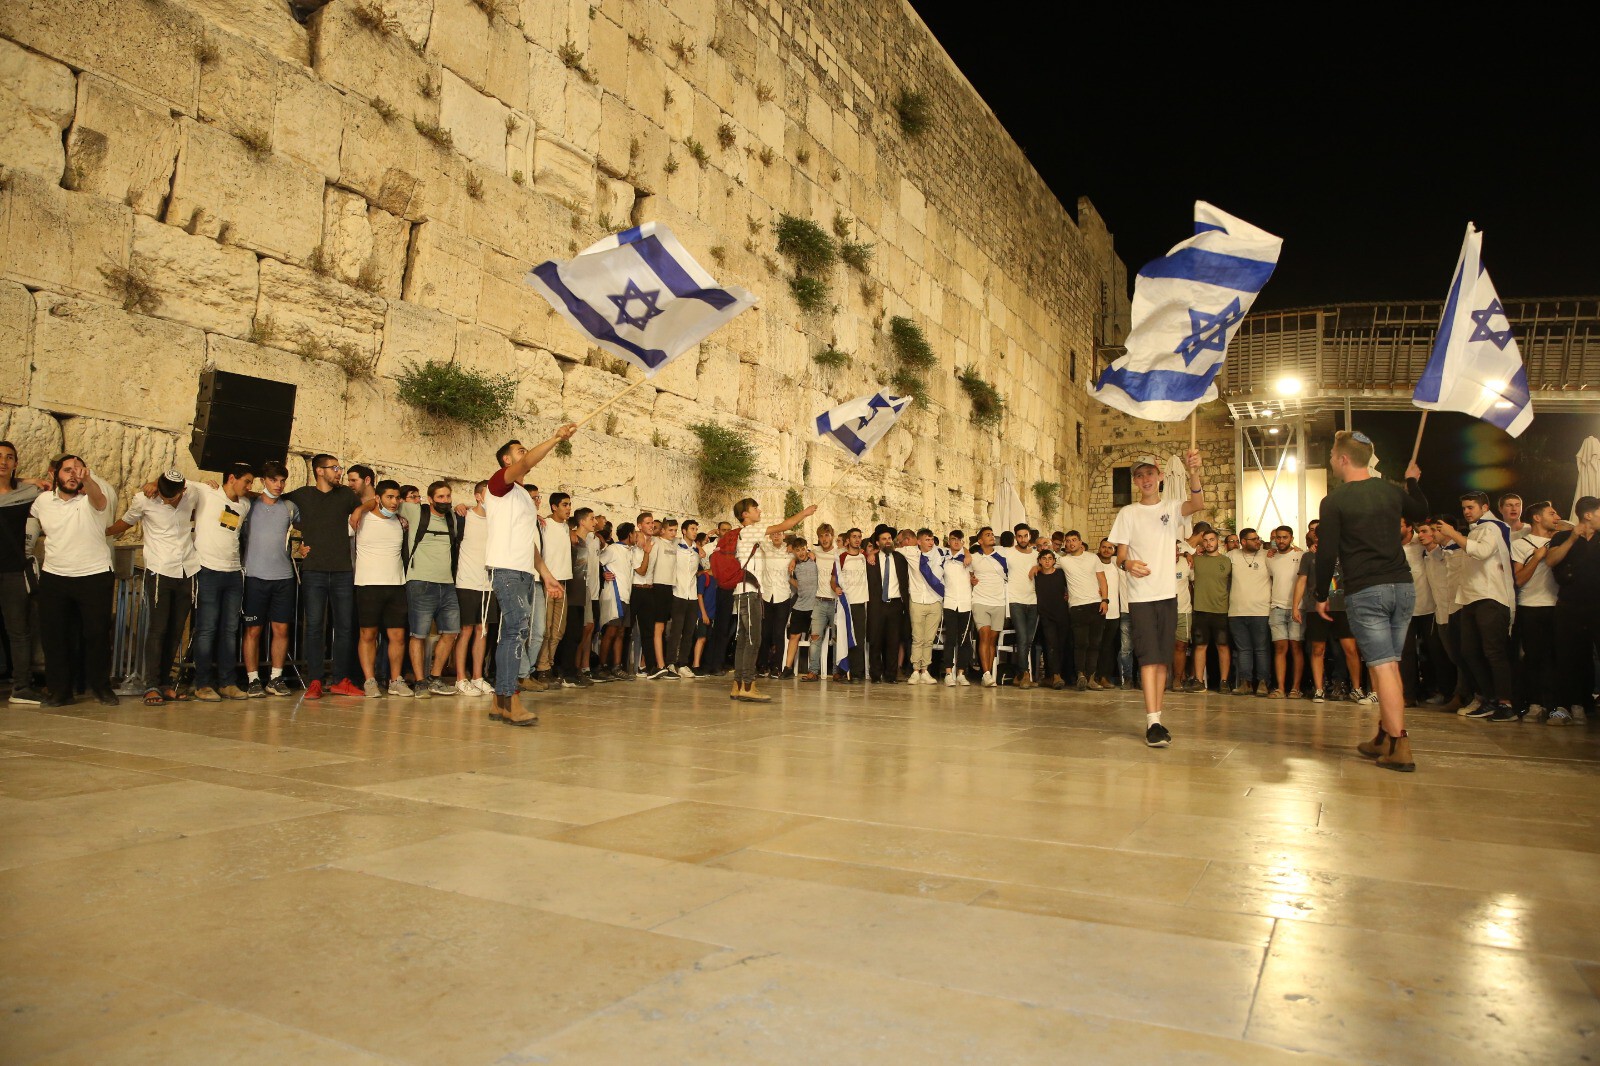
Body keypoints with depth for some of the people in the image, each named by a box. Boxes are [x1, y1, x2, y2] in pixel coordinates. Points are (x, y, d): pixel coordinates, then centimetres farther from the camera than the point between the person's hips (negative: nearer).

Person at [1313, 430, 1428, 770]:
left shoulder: (1334, 501, -8)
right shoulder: (1392, 491, 9)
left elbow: (1327, 554, -8)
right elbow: (1421, 513, 30)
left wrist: (1321, 596, 3)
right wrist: (1413, 481, 47)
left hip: (1364, 592, -6)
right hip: (1403, 587, 6)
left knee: (1382, 667, -6)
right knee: (1389, 664, 13)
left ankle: (1399, 747, -9)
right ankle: (1384, 737, 19)